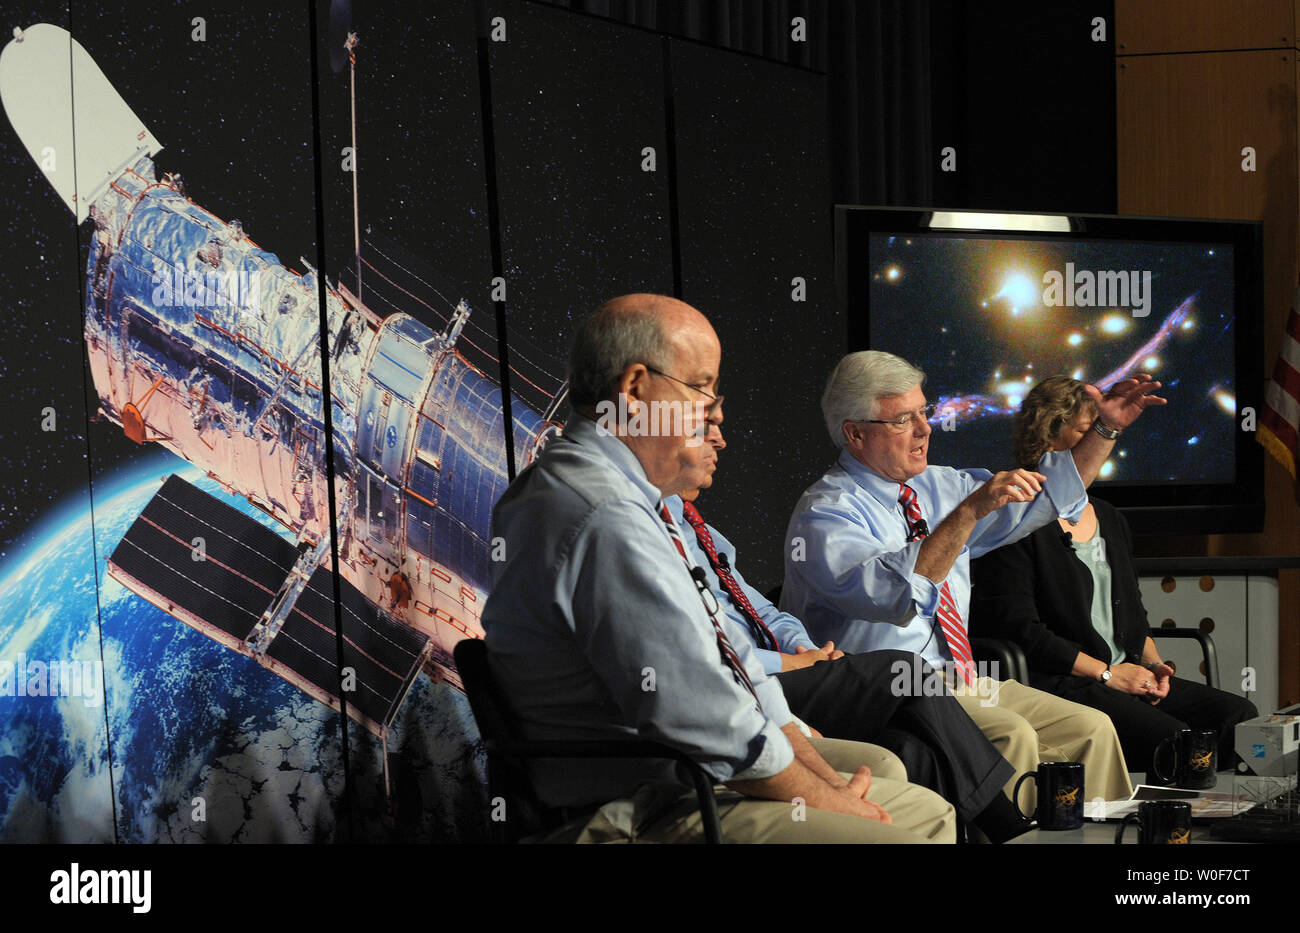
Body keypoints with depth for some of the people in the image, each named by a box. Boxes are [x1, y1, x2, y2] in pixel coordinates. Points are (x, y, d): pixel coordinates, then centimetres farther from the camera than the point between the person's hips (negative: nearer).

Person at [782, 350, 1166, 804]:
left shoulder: (937, 486, 14)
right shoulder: (825, 514, -12)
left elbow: (1044, 495, 23)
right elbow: (898, 596, -29)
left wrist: (1108, 429, 11)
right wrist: (971, 511, -33)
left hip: (961, 682, 8)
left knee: (1091, 729, -6)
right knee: (1010, 736, -30)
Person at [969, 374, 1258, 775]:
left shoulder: (1110, 520, 23)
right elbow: (1017, 629, -13)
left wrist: (1152, 664, 5)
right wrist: (1105, 672, -12)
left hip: (1127, 677, 8)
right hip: (1054, 683, -8)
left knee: (1239, 716, -12)